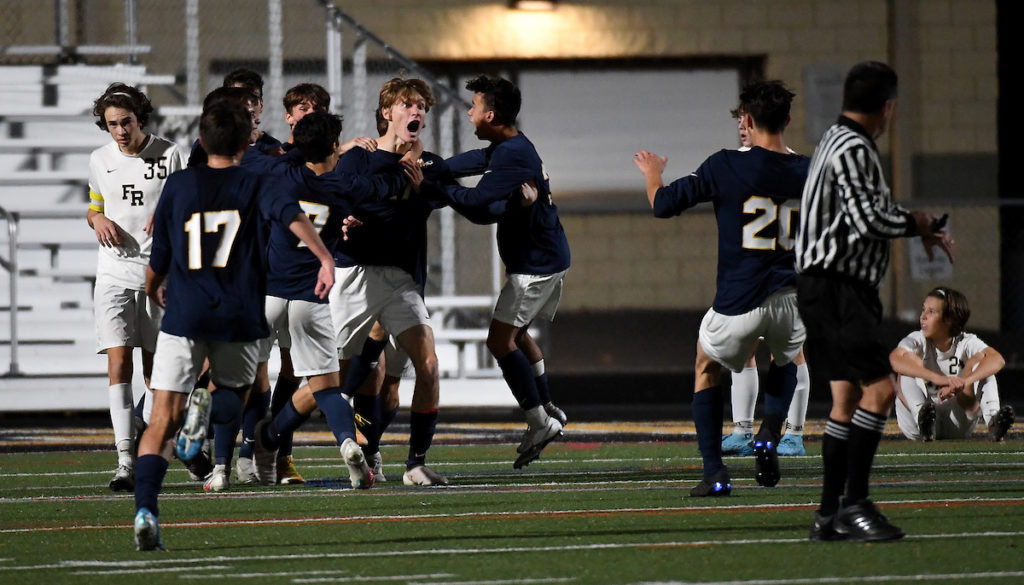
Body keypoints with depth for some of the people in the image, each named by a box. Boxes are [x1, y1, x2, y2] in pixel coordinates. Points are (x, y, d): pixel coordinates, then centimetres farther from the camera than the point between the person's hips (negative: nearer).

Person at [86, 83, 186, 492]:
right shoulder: (100, 161, 8)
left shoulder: (169, 155, -1)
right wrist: (97, 219, -1)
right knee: (118, 362, -12)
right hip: (115, 271, 1)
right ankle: (126, 461, -16)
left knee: (155, 368, 3)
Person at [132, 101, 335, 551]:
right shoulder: (254, 185, 5)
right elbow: (292, 216, -17)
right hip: (239, 317, 0)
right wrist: (326, 260, -24)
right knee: (235, 397, 26)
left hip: (184, 313, 0)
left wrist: (152, 290, 34)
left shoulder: (179, 185, 8)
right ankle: (209, 406, -10)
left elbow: (159, 257, 14)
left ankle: (146, 509, -20)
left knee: (162, 420, -2)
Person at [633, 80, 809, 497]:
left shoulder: (725, 167, -10)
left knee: (707, 367, 24)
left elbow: (662, 205, -2)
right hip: (792, 298, 3)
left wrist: (653, 174, 21)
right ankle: (769, 437, 6)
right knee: (785, 361, 34)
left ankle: (715, 472, 10)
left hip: (739, 303, -3)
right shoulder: (807, 171, 0)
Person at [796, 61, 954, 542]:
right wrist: (914, 224, -4)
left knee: (847, 397, 10)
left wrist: (923, 230, 18)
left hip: (846, 290, 11)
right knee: (879, 389, -15)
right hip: (833, 288, -11)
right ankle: (852, 503, -16)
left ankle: (829, 516, 11)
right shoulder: (852, 148, -14)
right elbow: (868, 220, -22)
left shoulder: (842, 142, 18)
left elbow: (871, 209, 29)